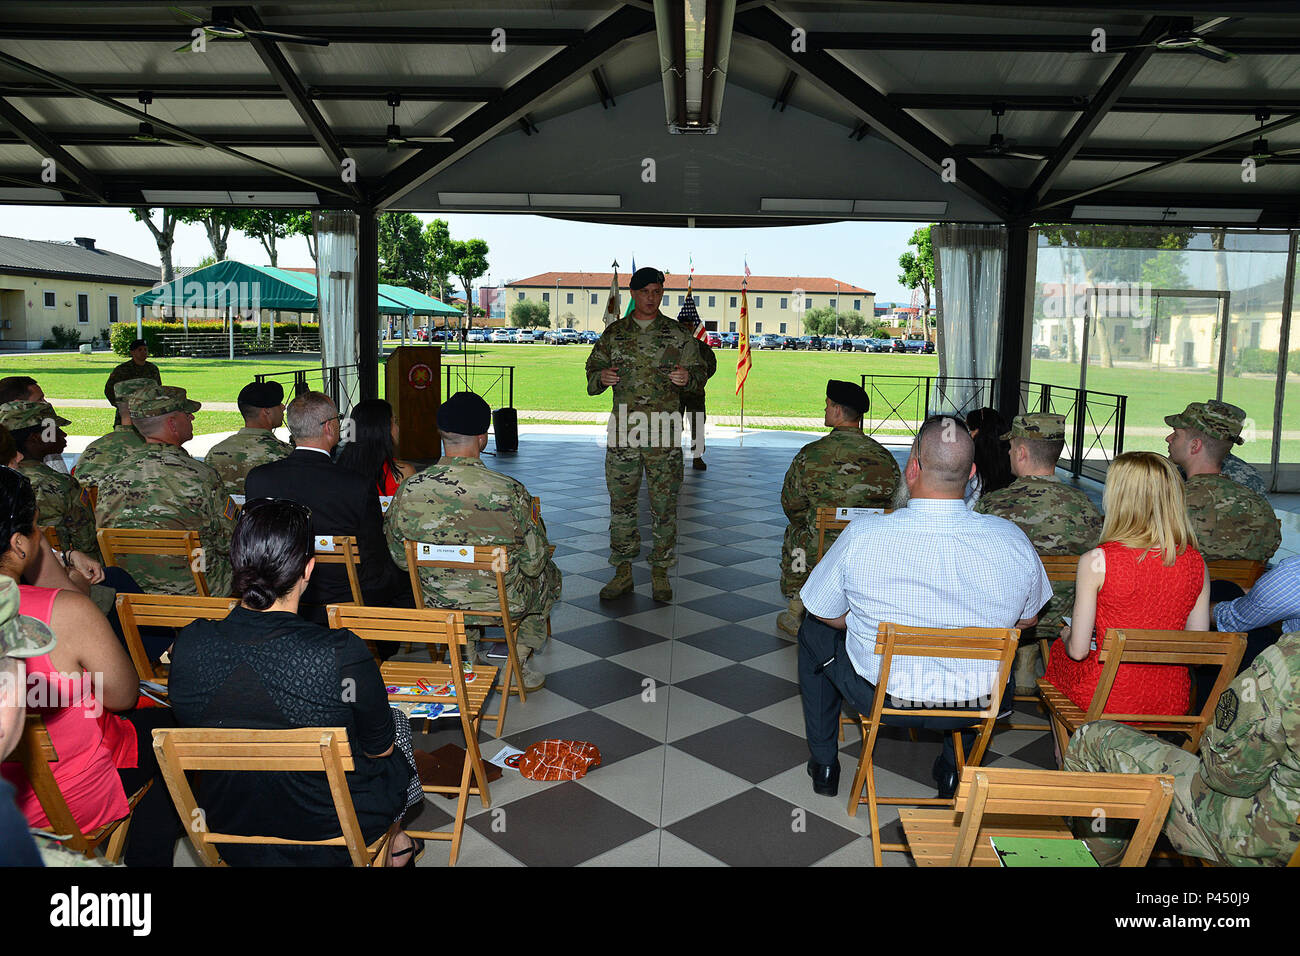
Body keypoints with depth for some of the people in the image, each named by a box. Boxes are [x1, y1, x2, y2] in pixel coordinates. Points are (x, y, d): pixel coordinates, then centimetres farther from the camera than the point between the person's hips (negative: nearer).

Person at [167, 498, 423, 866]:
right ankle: (392, 846, 49)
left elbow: (191, 727, 1)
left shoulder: (189, 644, -20)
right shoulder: (342, 654, -33)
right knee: (398, 722, 28)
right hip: (331, 824, -4)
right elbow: (380, 749, -15)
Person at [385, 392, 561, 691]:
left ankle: (466, 656, 35)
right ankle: (521, 662, 28)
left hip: (435, 605, 3)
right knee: (548, 574, 30)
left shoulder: (406, 491, -18)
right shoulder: (510, 492, -26)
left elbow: (401, 560, -2)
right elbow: (533, 564, -14)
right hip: (505, 604, -3)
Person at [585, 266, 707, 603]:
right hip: (624, 430, 2)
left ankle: (660, 572, 15)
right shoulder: (614, 332, 10)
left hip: (663, 434, -1)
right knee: (621, 502, 5)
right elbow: (592, 369, 16)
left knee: (664, 504, 2)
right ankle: (623, 572, 17)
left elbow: (700, 374, 8)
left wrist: (687, 377, -15)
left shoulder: (678, 334, 6)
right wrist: (601, 377, -7)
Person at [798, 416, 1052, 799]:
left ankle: (824, 765, 39)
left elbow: (826, 613, -7)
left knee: (814, 631, 27)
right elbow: (1027, 620, 3)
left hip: (881, 698, -2)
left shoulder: (862, 534, -22)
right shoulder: (1013, 540, -15)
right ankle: (955, 768, 46)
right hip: (978, 704, 3)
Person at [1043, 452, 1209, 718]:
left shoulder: (1096, 561, -20)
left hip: (1106, 700, -4)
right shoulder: (1195, 562, -7)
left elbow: (1078, 650, -14)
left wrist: (1068, 636, 9)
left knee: (1058, 647, 27)